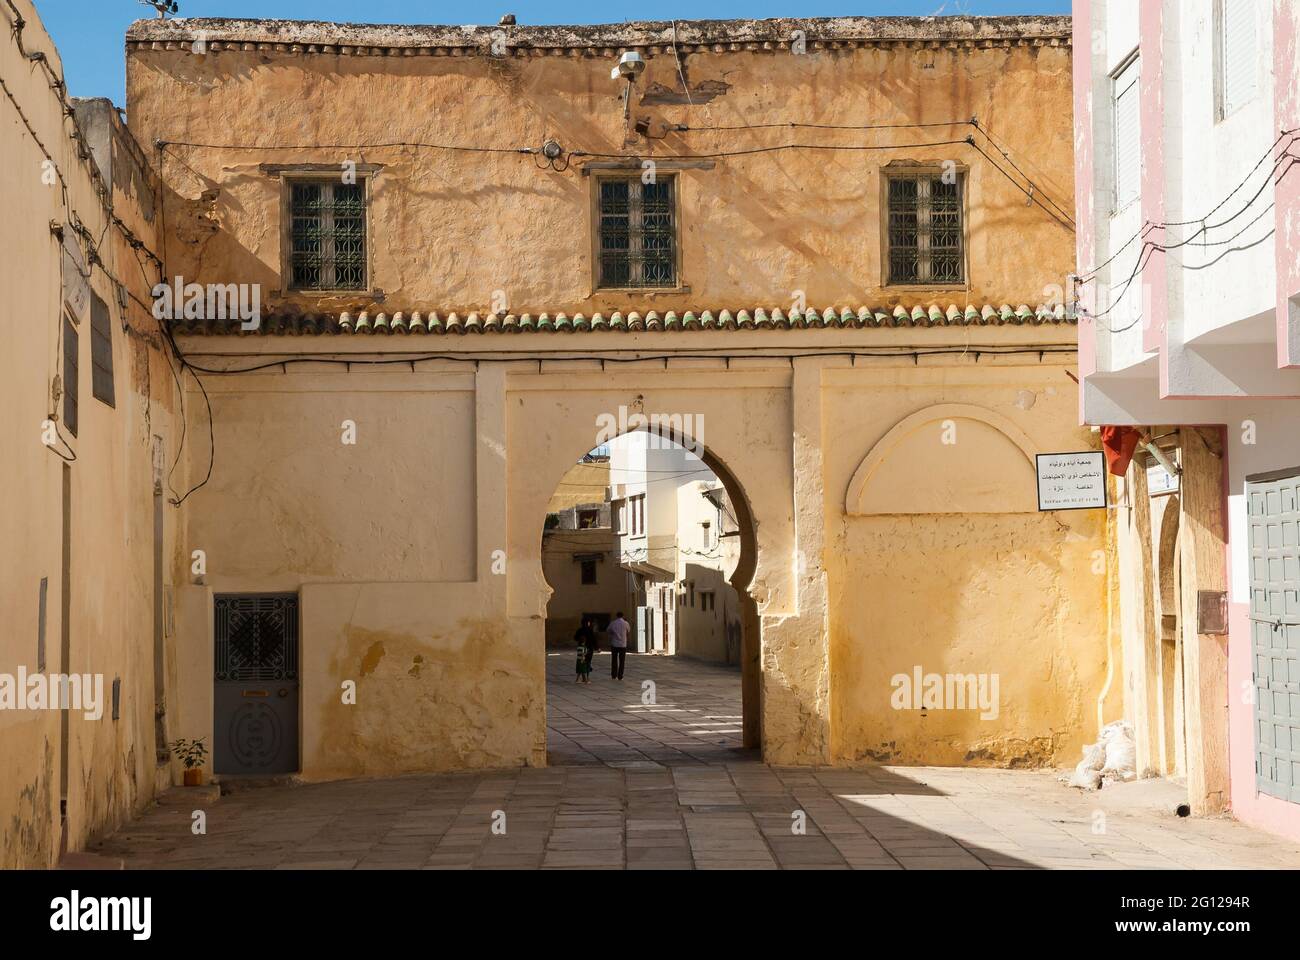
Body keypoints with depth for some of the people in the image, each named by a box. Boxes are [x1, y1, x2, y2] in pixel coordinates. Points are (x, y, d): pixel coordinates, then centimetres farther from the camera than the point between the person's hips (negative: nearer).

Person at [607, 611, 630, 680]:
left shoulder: (613, 623, -4)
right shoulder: (625, 623, -7)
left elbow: (607, 631, 9)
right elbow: (629, 631, 10)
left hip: (614, 644, 1)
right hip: (623, 644, -1)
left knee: (614, 660, 12)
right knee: (621, 661, 5)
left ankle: (614, 675, 12)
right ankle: (620, 676, 2)